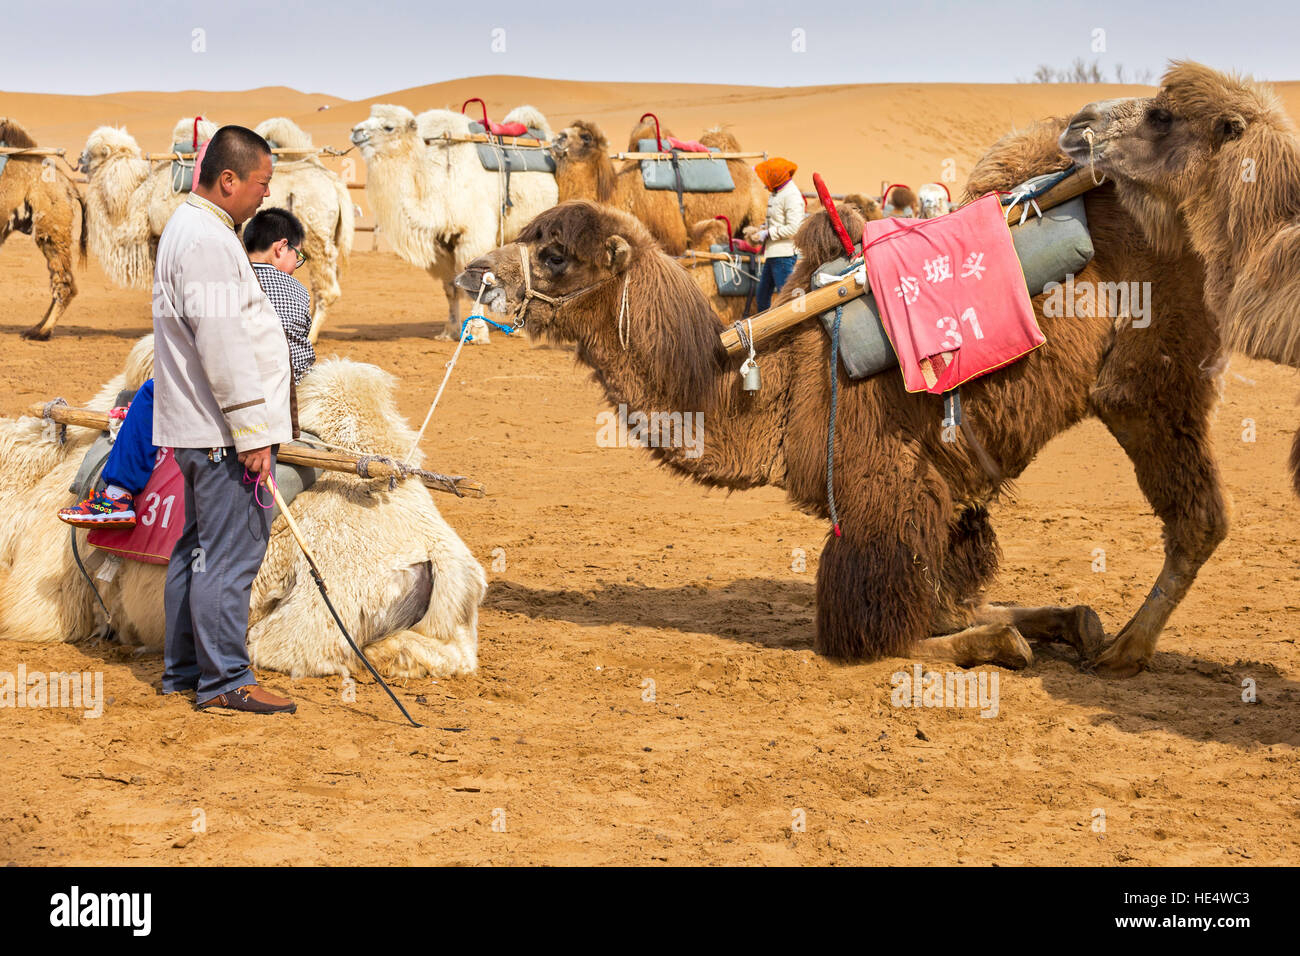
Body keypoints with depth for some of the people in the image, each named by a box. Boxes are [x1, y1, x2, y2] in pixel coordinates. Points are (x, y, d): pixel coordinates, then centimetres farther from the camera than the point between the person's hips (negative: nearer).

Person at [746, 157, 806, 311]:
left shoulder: (792, 196, -15)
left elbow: (794, 228, -22)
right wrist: (760, 229, 7)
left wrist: (767, 233, -16)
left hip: (785, 255, -10)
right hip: (772, 255, 10)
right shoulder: (775, 193, 15)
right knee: (761, 296, 16)